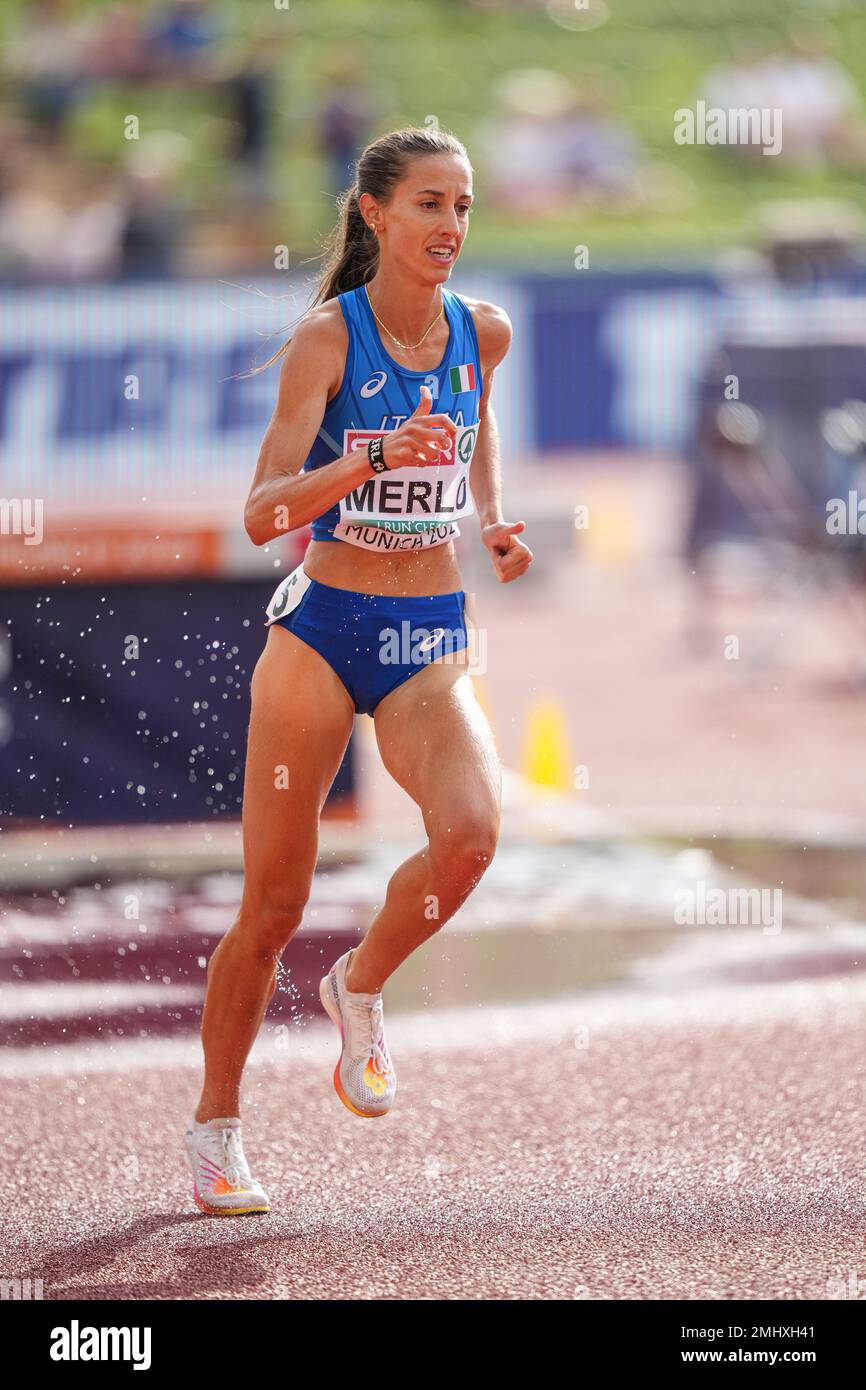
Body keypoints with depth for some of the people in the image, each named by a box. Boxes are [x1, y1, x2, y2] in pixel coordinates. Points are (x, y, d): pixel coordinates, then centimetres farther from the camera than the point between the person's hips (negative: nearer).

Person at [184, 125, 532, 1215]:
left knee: (469, 833, -25)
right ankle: (215, 1127, 23)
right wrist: (378, 460, -36)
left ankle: (360, 988, 4)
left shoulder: (484, 332, 1)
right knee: (273, 902, 3)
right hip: (321, 632, -3)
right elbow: (261, 514, -21)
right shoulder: (326, 338, -12)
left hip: (432, 642, 3)